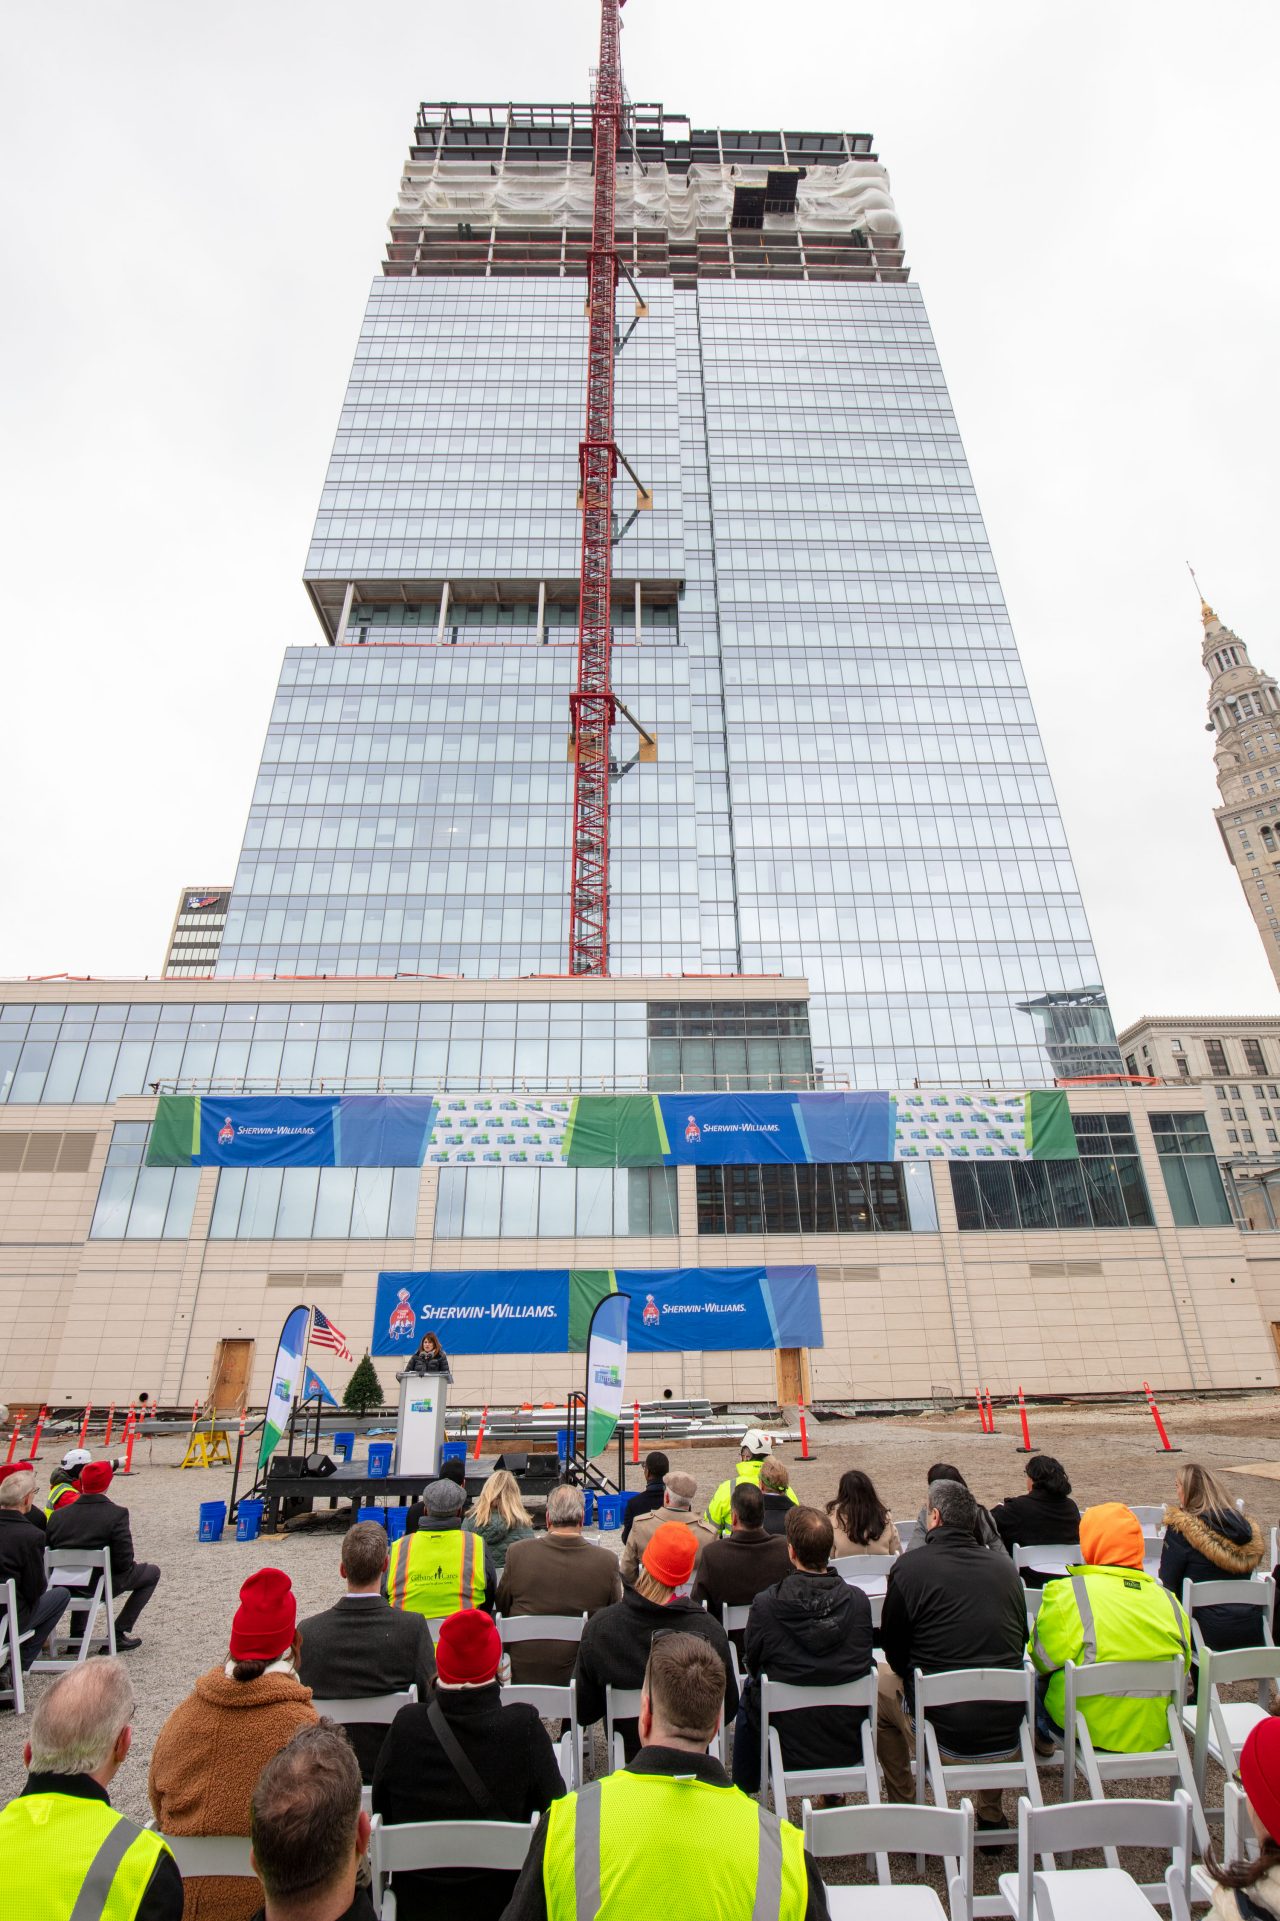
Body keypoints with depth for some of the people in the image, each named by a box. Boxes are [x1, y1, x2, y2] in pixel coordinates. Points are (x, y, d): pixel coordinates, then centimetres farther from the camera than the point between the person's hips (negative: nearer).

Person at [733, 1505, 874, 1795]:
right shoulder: (858, 1600, -17)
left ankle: (743, 1794, 40)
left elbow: (753, 1665, -4)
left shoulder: (765, 1605, -23)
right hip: (848, 1750, 3)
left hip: (788, 1752, -2)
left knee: (749, 1687, 24)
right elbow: (864, 1662, 1)